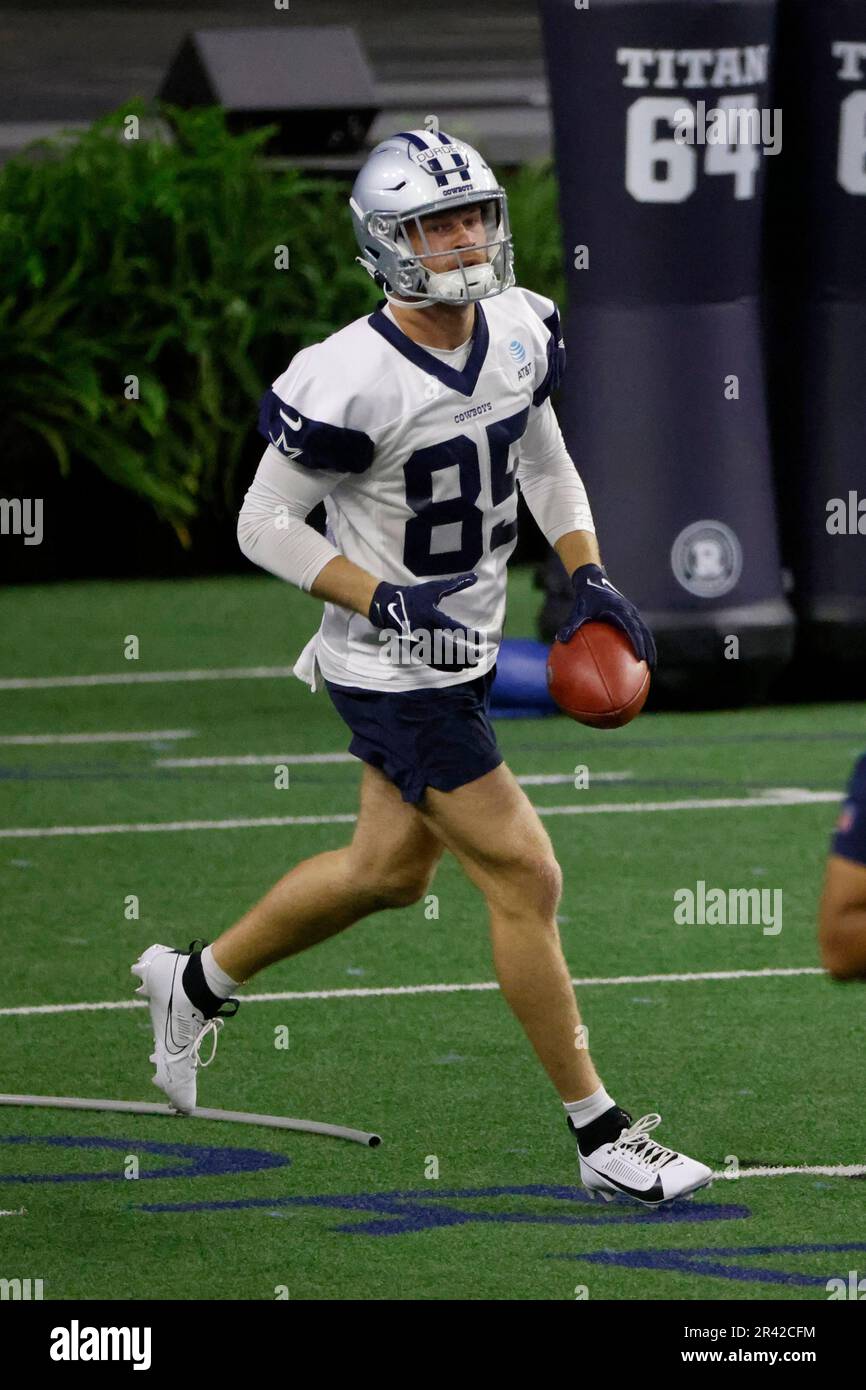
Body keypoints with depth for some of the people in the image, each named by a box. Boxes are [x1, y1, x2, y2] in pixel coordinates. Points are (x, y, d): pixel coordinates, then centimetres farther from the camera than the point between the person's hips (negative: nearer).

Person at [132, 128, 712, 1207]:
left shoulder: (519, 330, -3)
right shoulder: (348, 381, -26)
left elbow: (545, 464, 14)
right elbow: (264, 526, -16)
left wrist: (589, 579, 0)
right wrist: (388, 603, -25)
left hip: (465, 650, 8)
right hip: (394, 672, -8)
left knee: (390, 871, 22)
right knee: (524, 877, -6)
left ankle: (195, 984, 43)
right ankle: (601, 1138, 5)